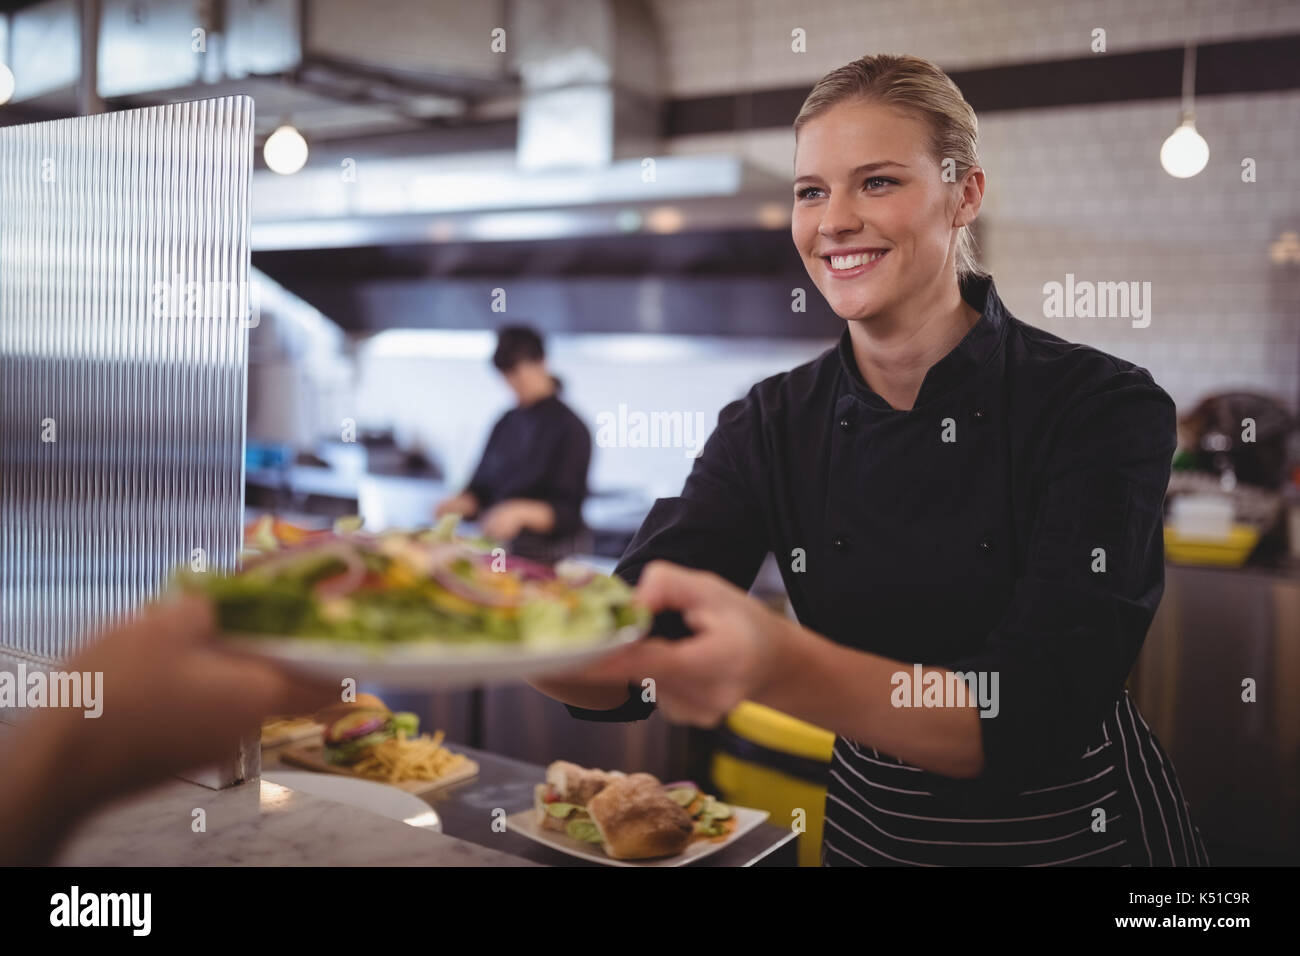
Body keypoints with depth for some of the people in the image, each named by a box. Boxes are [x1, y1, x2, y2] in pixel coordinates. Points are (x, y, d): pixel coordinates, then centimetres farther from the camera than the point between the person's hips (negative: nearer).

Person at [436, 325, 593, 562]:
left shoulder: (570, 429, -6)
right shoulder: (507, 423, 13)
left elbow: (569, 515, -11)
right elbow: (481, 489, 16)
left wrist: (521, 512, -26)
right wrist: (460, 502, -5)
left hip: (544, 557, -6)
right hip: (494, 548, 6)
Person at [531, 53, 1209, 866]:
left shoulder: (1103, 409, -19)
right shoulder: (773, 425, -9)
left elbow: (1038, 715, -30)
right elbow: (625, 663, -19)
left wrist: (776, 666, -46)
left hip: (1078, 833, -2)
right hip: (872, 831, 3)